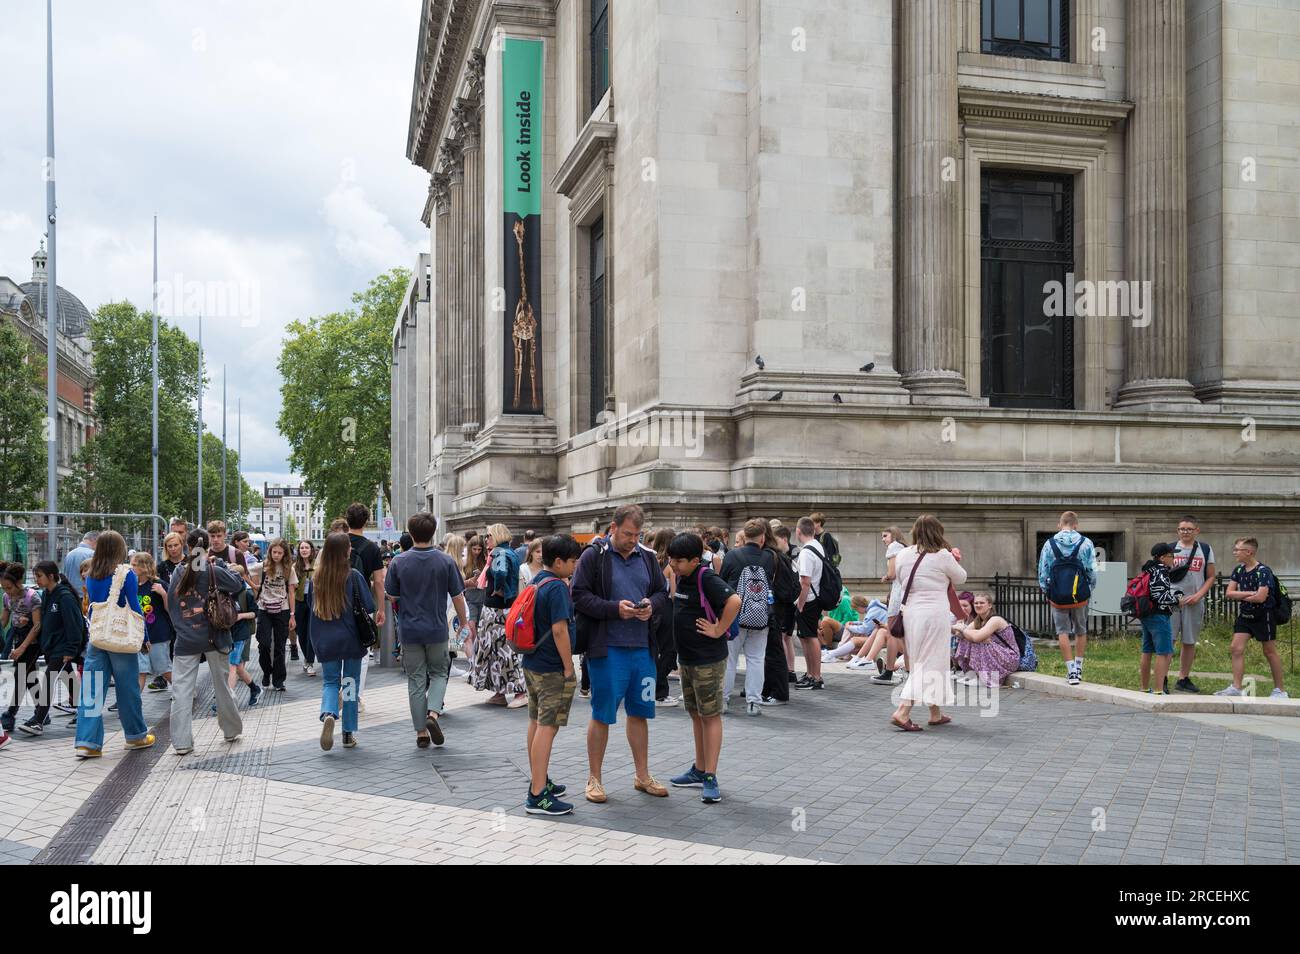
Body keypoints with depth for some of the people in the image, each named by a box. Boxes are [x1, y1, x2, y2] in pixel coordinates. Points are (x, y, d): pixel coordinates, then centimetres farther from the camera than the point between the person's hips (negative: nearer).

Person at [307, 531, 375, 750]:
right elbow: (369, 606, -10)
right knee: (351, 682, 11)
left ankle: (328, 714, -17)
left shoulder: (316, 577, -3)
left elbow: (310, 604, 11)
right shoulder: (353, 576, -14)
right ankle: (348, 733, 14)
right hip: (351, 638, -2)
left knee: (330, 681, 13)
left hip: (324, 640, 2)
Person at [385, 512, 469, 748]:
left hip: (410, 630, 1)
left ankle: (421, 732, 11)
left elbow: (391, 594, 2)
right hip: (437, 629, 0)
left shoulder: (399, 562, -7)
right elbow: (457, 597, -3)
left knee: (416, 680, 9)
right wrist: (463, 621, 12)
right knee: (439, 673, 18)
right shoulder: (446, 561, -8)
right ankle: (432, 713, -6)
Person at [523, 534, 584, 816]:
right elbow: (559, 629, -22)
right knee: (547, 727, -7)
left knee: (536, 723, 18)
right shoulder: (556, 588, -18)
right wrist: (569, 668, -18)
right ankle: (537, 796, -7)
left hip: (532, 663, 10)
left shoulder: (536, 583, 10)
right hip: (551, 668, -10)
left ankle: (539, 781, 30)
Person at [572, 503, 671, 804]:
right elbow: (580, 596, -10)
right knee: (601, 715, 2)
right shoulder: (593, 556, -5)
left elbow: (663, 593, 16)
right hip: (607, 648, -5)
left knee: (639, 712, 13)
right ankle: (594, 779, 15)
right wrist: (614, 609, -19)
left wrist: (652, 605, -7)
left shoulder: (647, 557, 11)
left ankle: (642, 776, 26)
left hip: (642, 647, 5)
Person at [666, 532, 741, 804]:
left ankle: (710, 778, 2)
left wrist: (719, 630, -24)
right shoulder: (682, 578, 8)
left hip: (708, 659, -9)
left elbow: (734, 601, -32)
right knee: (695, 714, 17)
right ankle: (699, 770, 28)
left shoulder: (706, 578, -19)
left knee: (710, 715, -2)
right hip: (687, 657, 9)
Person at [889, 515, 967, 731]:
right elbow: (960, 579, 4)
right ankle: (902, 712, -12)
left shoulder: (903, 555, 3)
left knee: (919, 664, 16)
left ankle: (936, 713, 28)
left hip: (909, 612, 6)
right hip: (934, 614, -6)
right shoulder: (942, 556, -10)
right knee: (931, 664, 0)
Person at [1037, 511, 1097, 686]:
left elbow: (1042, 572, 0)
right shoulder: (1086, 543, -3)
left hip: (1058, 597, -1)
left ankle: (1071, 671, -1)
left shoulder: (1050, 544, -3)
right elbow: (1093, 571, -3)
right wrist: (1089, 589, 12)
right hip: (1080, 596, 1)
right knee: (1081, 631, 18)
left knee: (1063, 632, 6)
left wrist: (1046, 592, 14)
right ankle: (1078, 668, 25)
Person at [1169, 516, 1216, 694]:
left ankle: (1183, 679, 16)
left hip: (1194, 602, 2)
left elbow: (1211, 576, 8)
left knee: (1189, 642, 7)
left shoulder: (1205, 549, 7)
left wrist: (1198, 595, -6)